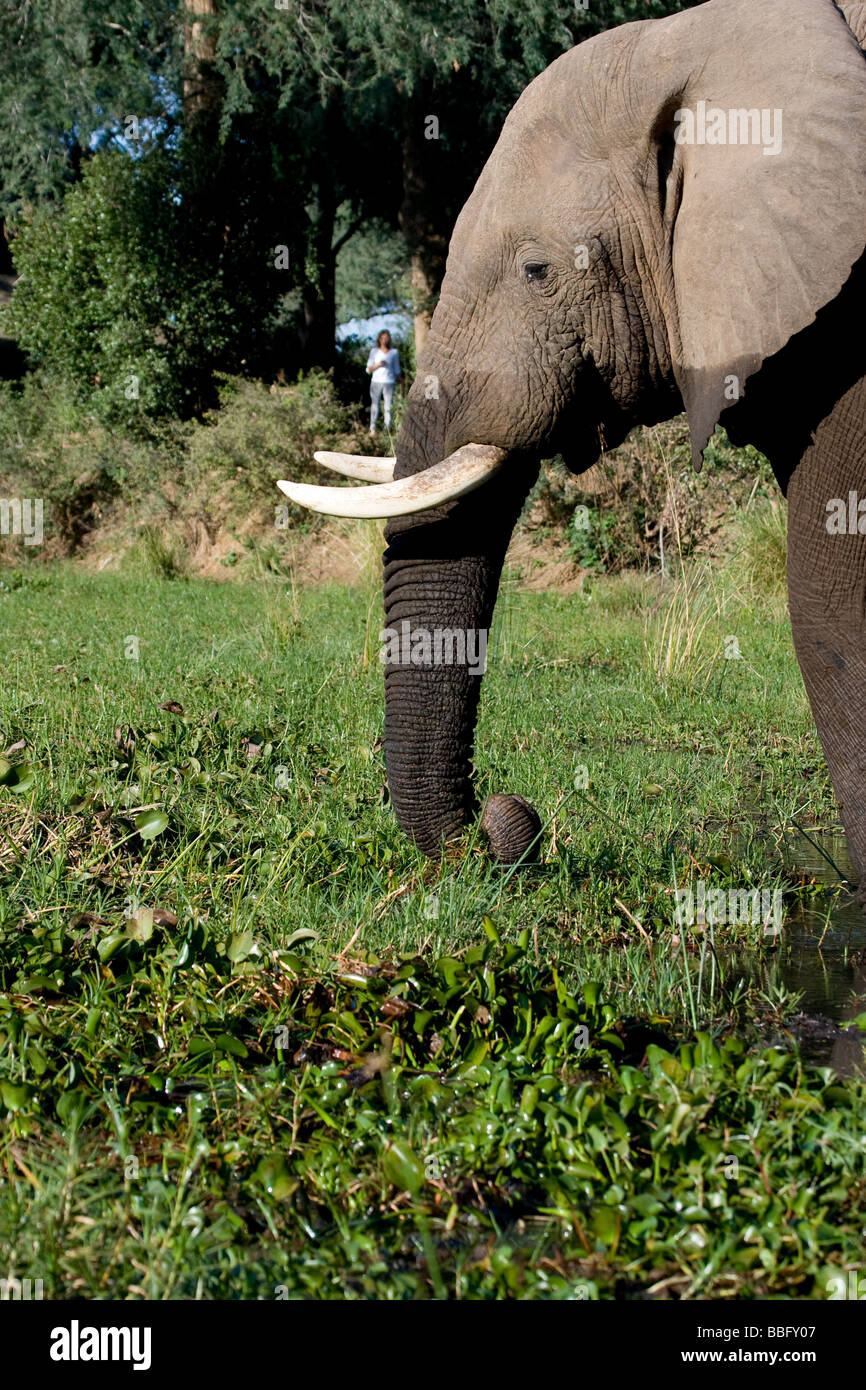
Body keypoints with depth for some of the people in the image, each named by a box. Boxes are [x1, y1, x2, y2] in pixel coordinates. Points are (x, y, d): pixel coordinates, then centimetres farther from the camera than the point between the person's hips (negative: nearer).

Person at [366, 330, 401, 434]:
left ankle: (387, 428, 0)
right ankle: (372, 429, 1)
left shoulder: (394, 352, 8)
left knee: (388, 407, -4)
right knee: (375, 405, -2)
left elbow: (396, 370, 14)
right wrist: (378, 365, -12)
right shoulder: (374, 351, 6)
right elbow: (369, 369, 5)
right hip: (376, 381, 0)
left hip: (389, 382, 0)